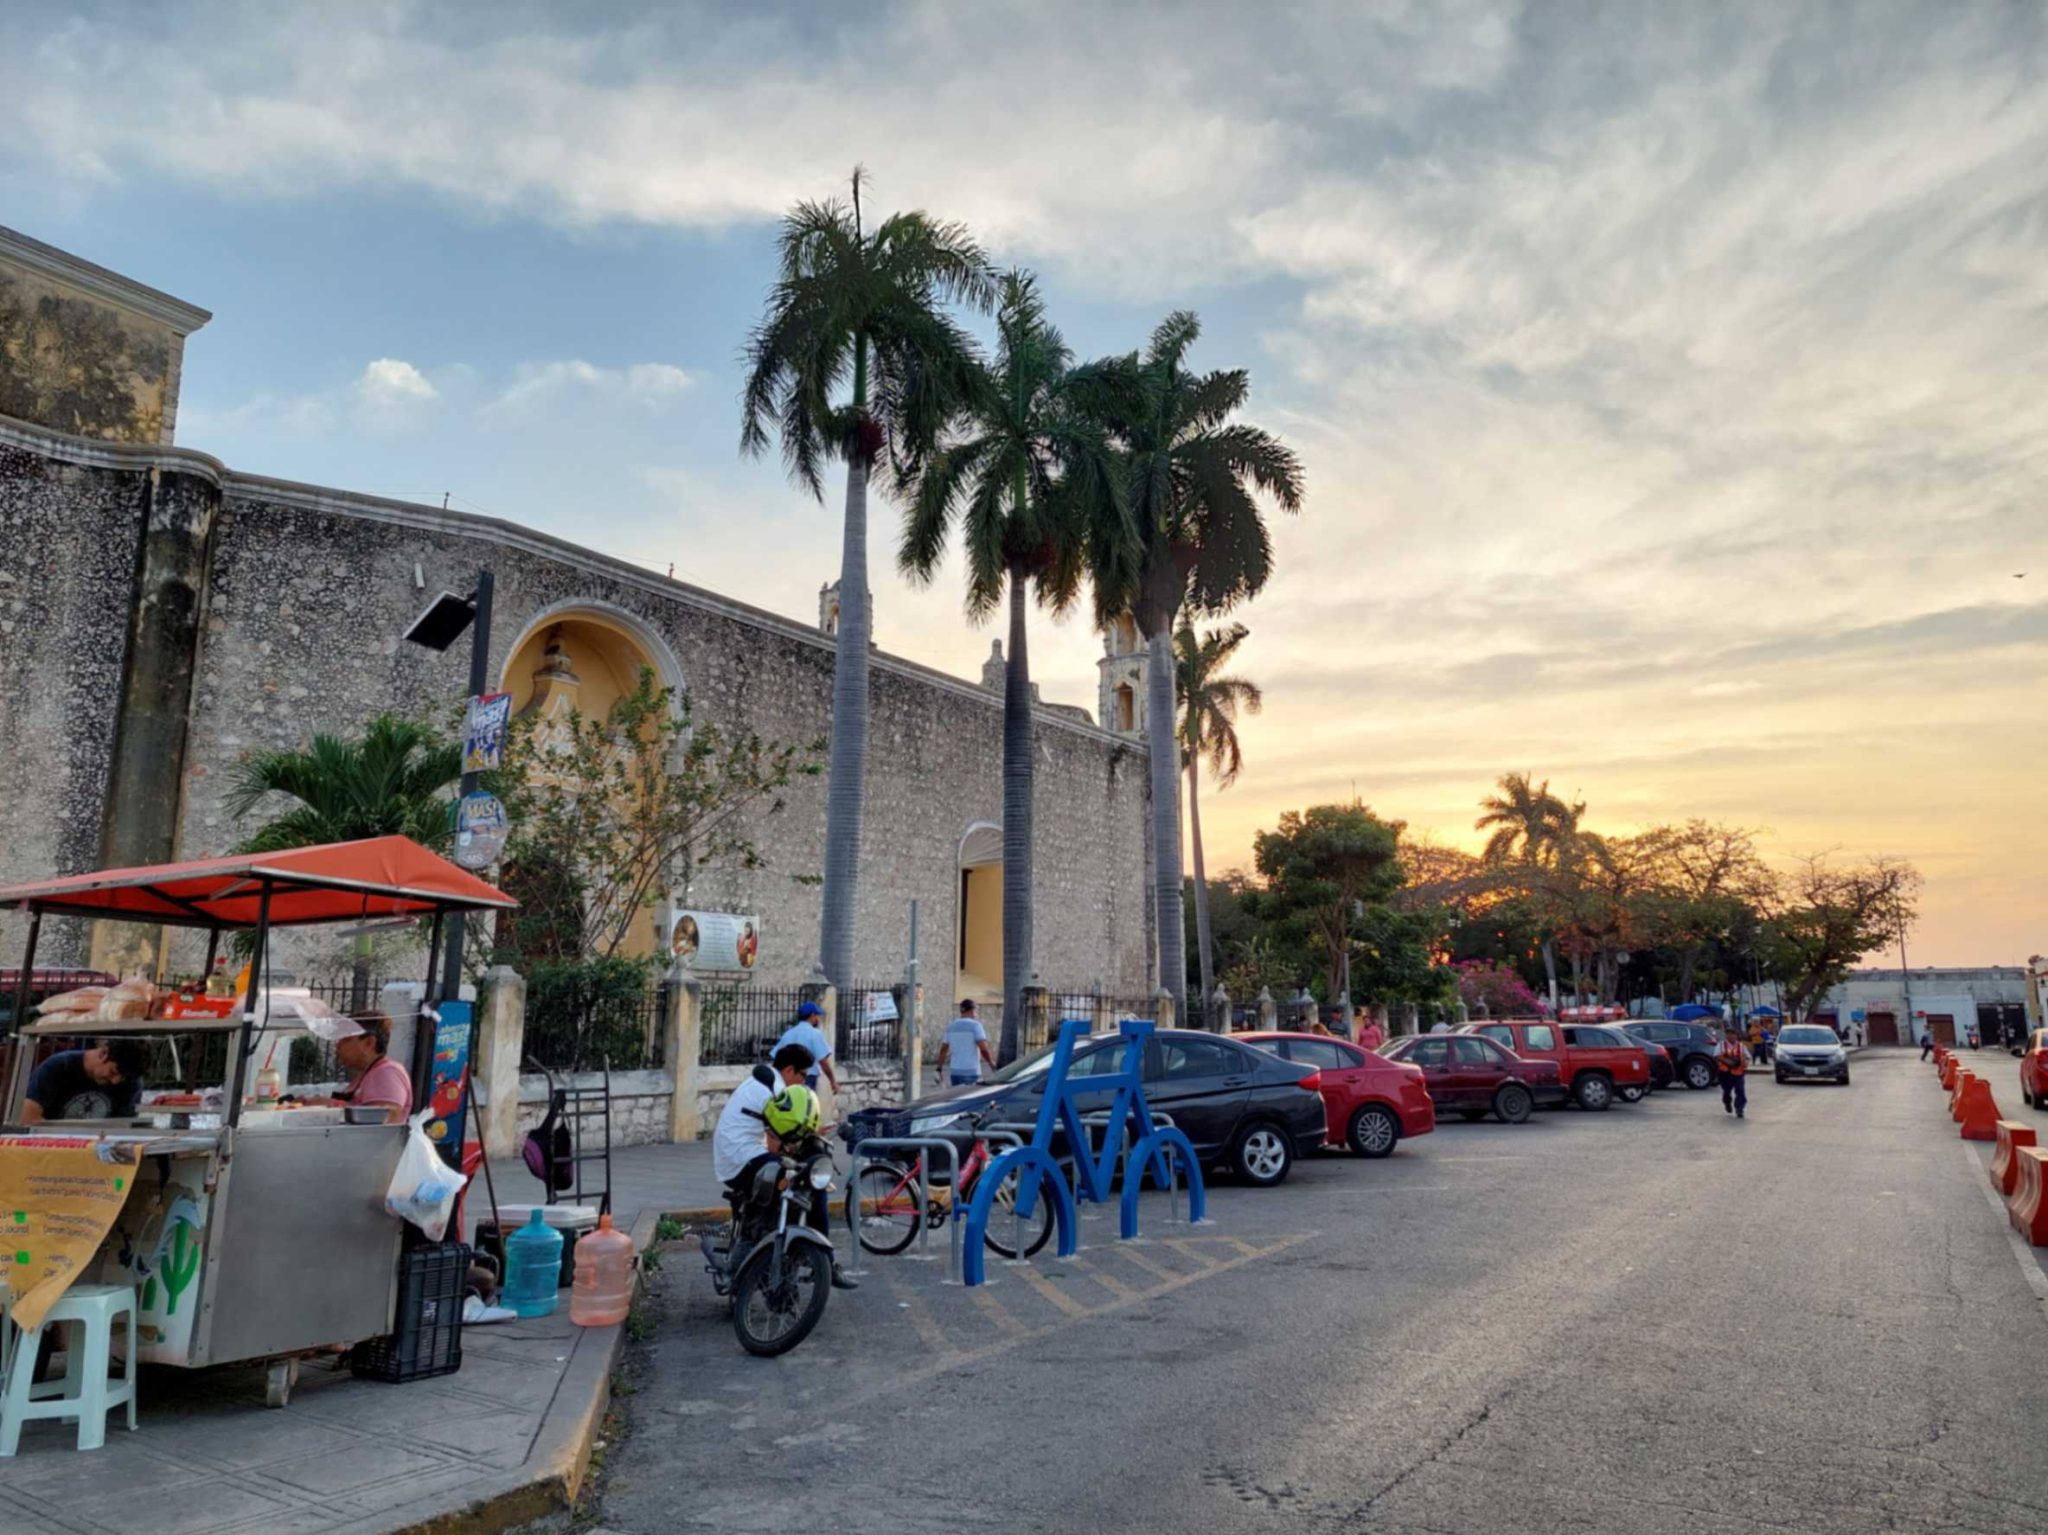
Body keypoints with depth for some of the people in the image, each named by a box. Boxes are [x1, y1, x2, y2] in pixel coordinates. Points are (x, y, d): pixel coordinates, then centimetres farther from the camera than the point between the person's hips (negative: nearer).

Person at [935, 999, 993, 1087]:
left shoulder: (951, 1026, 10)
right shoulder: (975, 1025, -7)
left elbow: (943, 1049, 12)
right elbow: (983, 1049, -15)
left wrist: (940, 1068, 18)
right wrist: (992, 1064, -4)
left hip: (955, 1071, 6)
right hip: (971, 1072, -6)